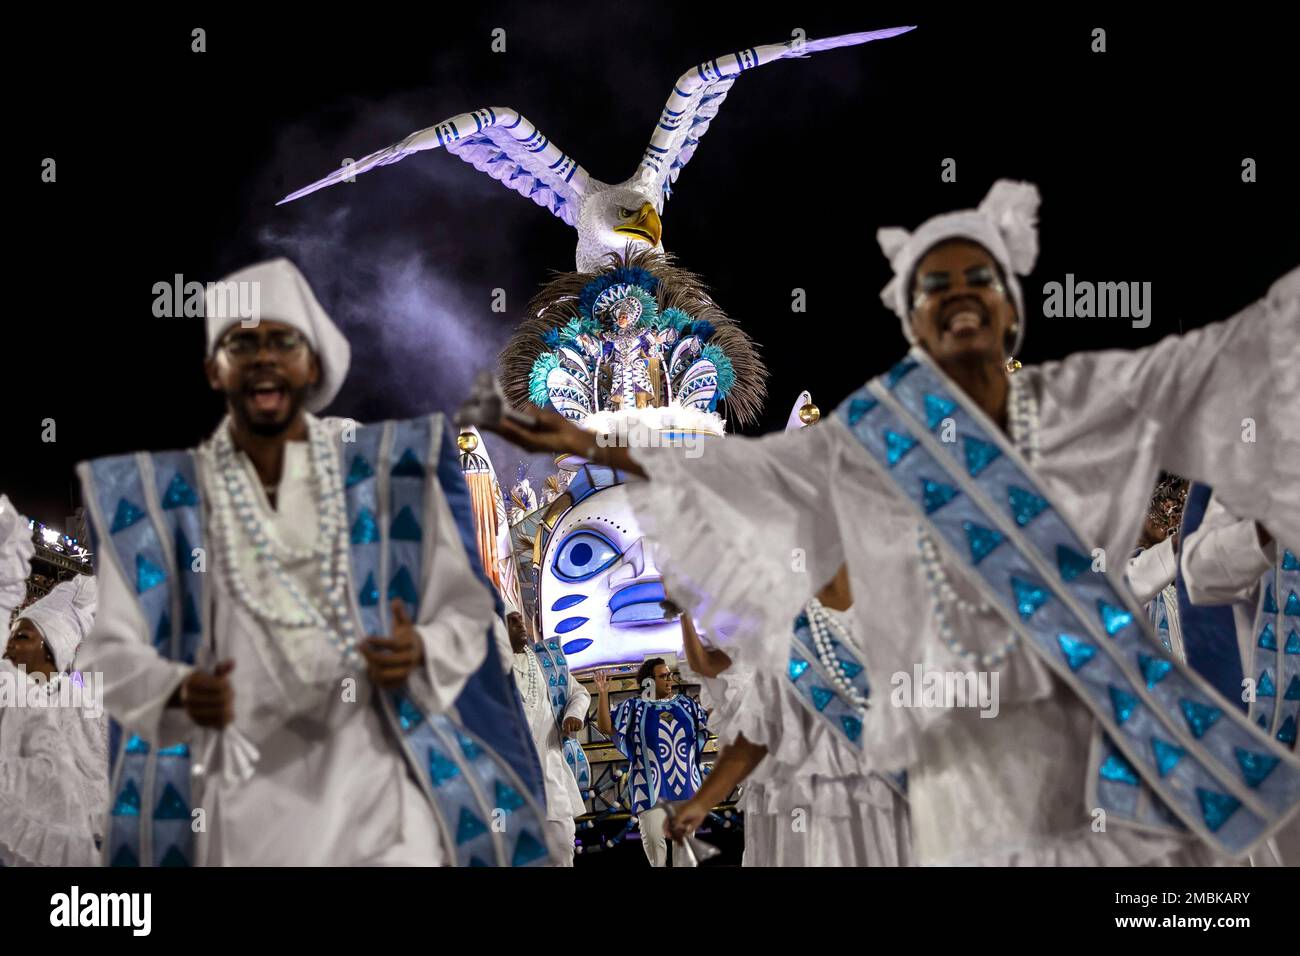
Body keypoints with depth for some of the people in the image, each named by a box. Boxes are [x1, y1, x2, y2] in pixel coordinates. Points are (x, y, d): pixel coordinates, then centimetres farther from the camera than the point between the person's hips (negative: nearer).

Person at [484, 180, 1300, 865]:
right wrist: (604, 451, 8)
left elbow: (1229, 356, 9)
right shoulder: (872, 440, 6)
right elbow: (740, 471, 10)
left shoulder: (1082, 398, 8)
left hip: (1106, 717, 1)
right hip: (971, 732, -1)